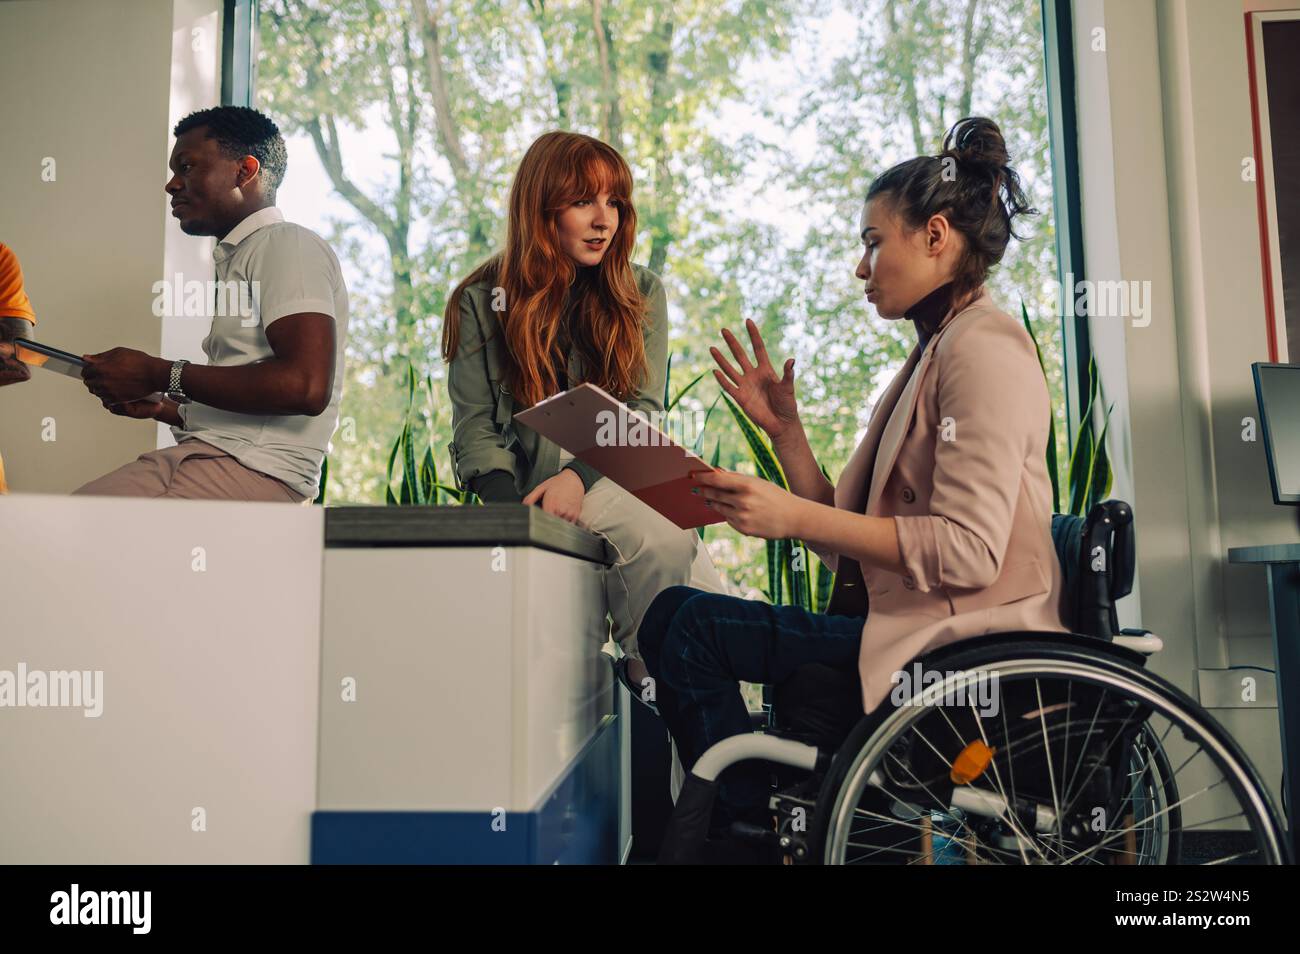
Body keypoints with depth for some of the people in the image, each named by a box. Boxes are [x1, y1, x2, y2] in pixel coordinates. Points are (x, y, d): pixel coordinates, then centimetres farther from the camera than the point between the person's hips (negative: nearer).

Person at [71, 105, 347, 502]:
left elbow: (306, 386, -20)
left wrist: (161, 375, -11)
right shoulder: (238, 258, 27)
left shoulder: (288, 245, -3)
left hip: (255, 470, -9)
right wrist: (162, 407, 14)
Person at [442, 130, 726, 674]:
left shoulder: (642, 294, 10)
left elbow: (644, 416, 2)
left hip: (617, 481, 2)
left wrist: (580, 476, -17)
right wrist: (513, 510, -18)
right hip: (527, 490, -2)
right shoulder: (482, 302, 6)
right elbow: (475, 428, 1)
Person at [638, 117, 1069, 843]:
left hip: (962, 642, -9)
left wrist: (795, 515, -22)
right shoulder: (936, 353, 19)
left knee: (687, 623, -16)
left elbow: (968, 551, -22)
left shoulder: (983, 347, -10)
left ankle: (755, 824, 0)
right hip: (914, 627, 9)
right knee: (678, 617, 4)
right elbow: (848, 536, 12)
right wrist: (784, 429, 3)